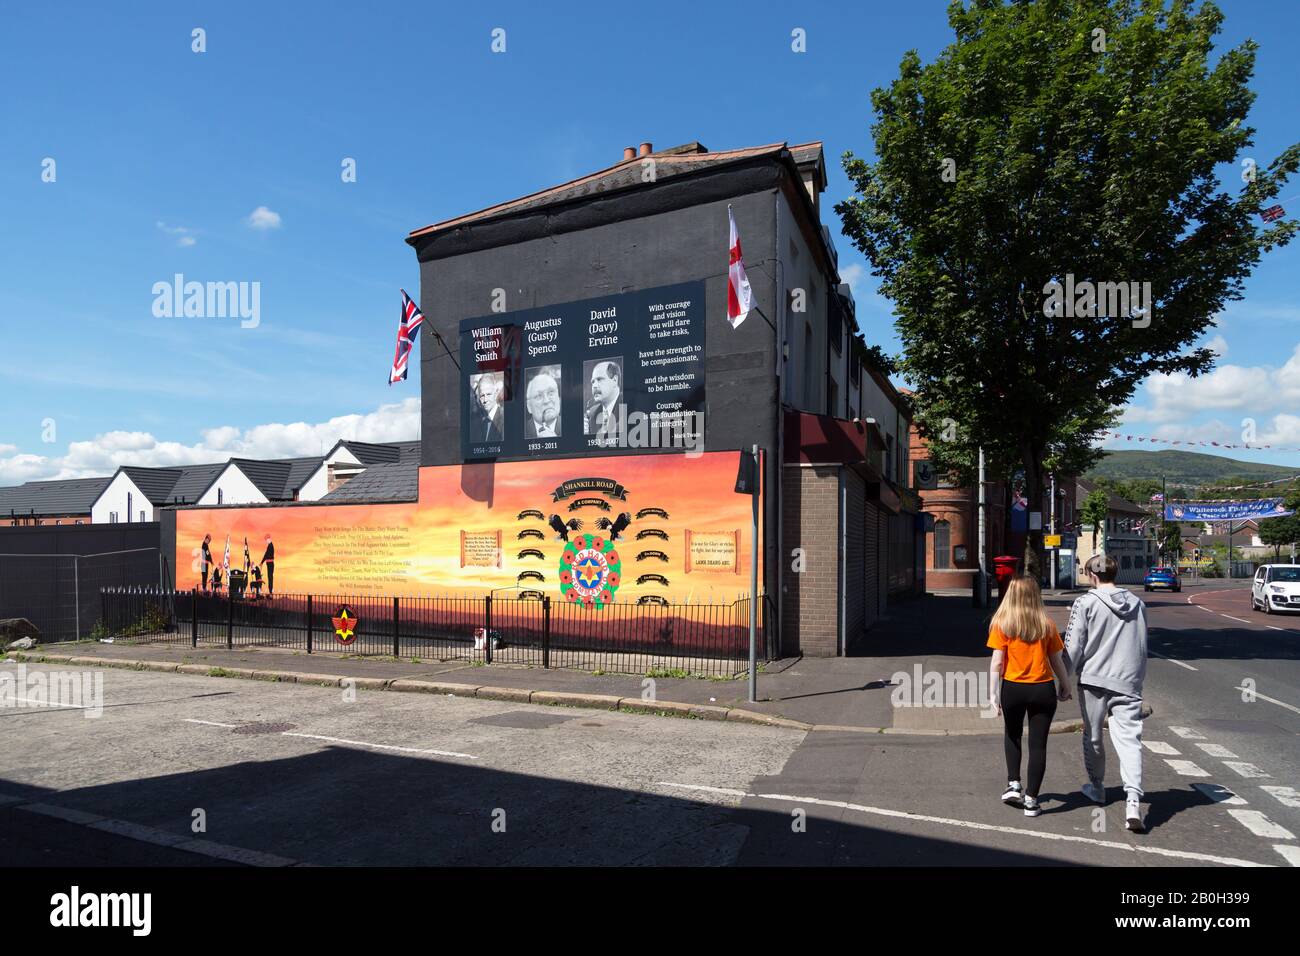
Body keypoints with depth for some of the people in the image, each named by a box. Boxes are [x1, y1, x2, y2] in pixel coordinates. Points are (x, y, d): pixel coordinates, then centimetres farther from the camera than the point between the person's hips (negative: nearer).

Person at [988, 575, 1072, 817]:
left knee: (1012, 735, 23)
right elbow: (1056, 660, 5)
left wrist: (993, 693, -4)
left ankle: (1014, 784, 17)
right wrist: (1065, 686, 19)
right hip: (1043, 689, 1)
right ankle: (1031, 800, 10)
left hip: (1013, 688, -1)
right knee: (1038, 744, 7)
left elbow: (997, 663, -9)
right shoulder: (1046, 624, -2)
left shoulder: (1002, 624, -7)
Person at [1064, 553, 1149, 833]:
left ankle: (1097, 788, 30)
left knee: (1093, 737, 14)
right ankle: (1133, 801, -16)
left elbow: (1073, 647, -8)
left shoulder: (1086, 603, -7)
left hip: (1093, 680, -3)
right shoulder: (1137, 604, 8)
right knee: (1129, 740, -2)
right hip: (1129, 683, 3)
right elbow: (1142, 647, 16)